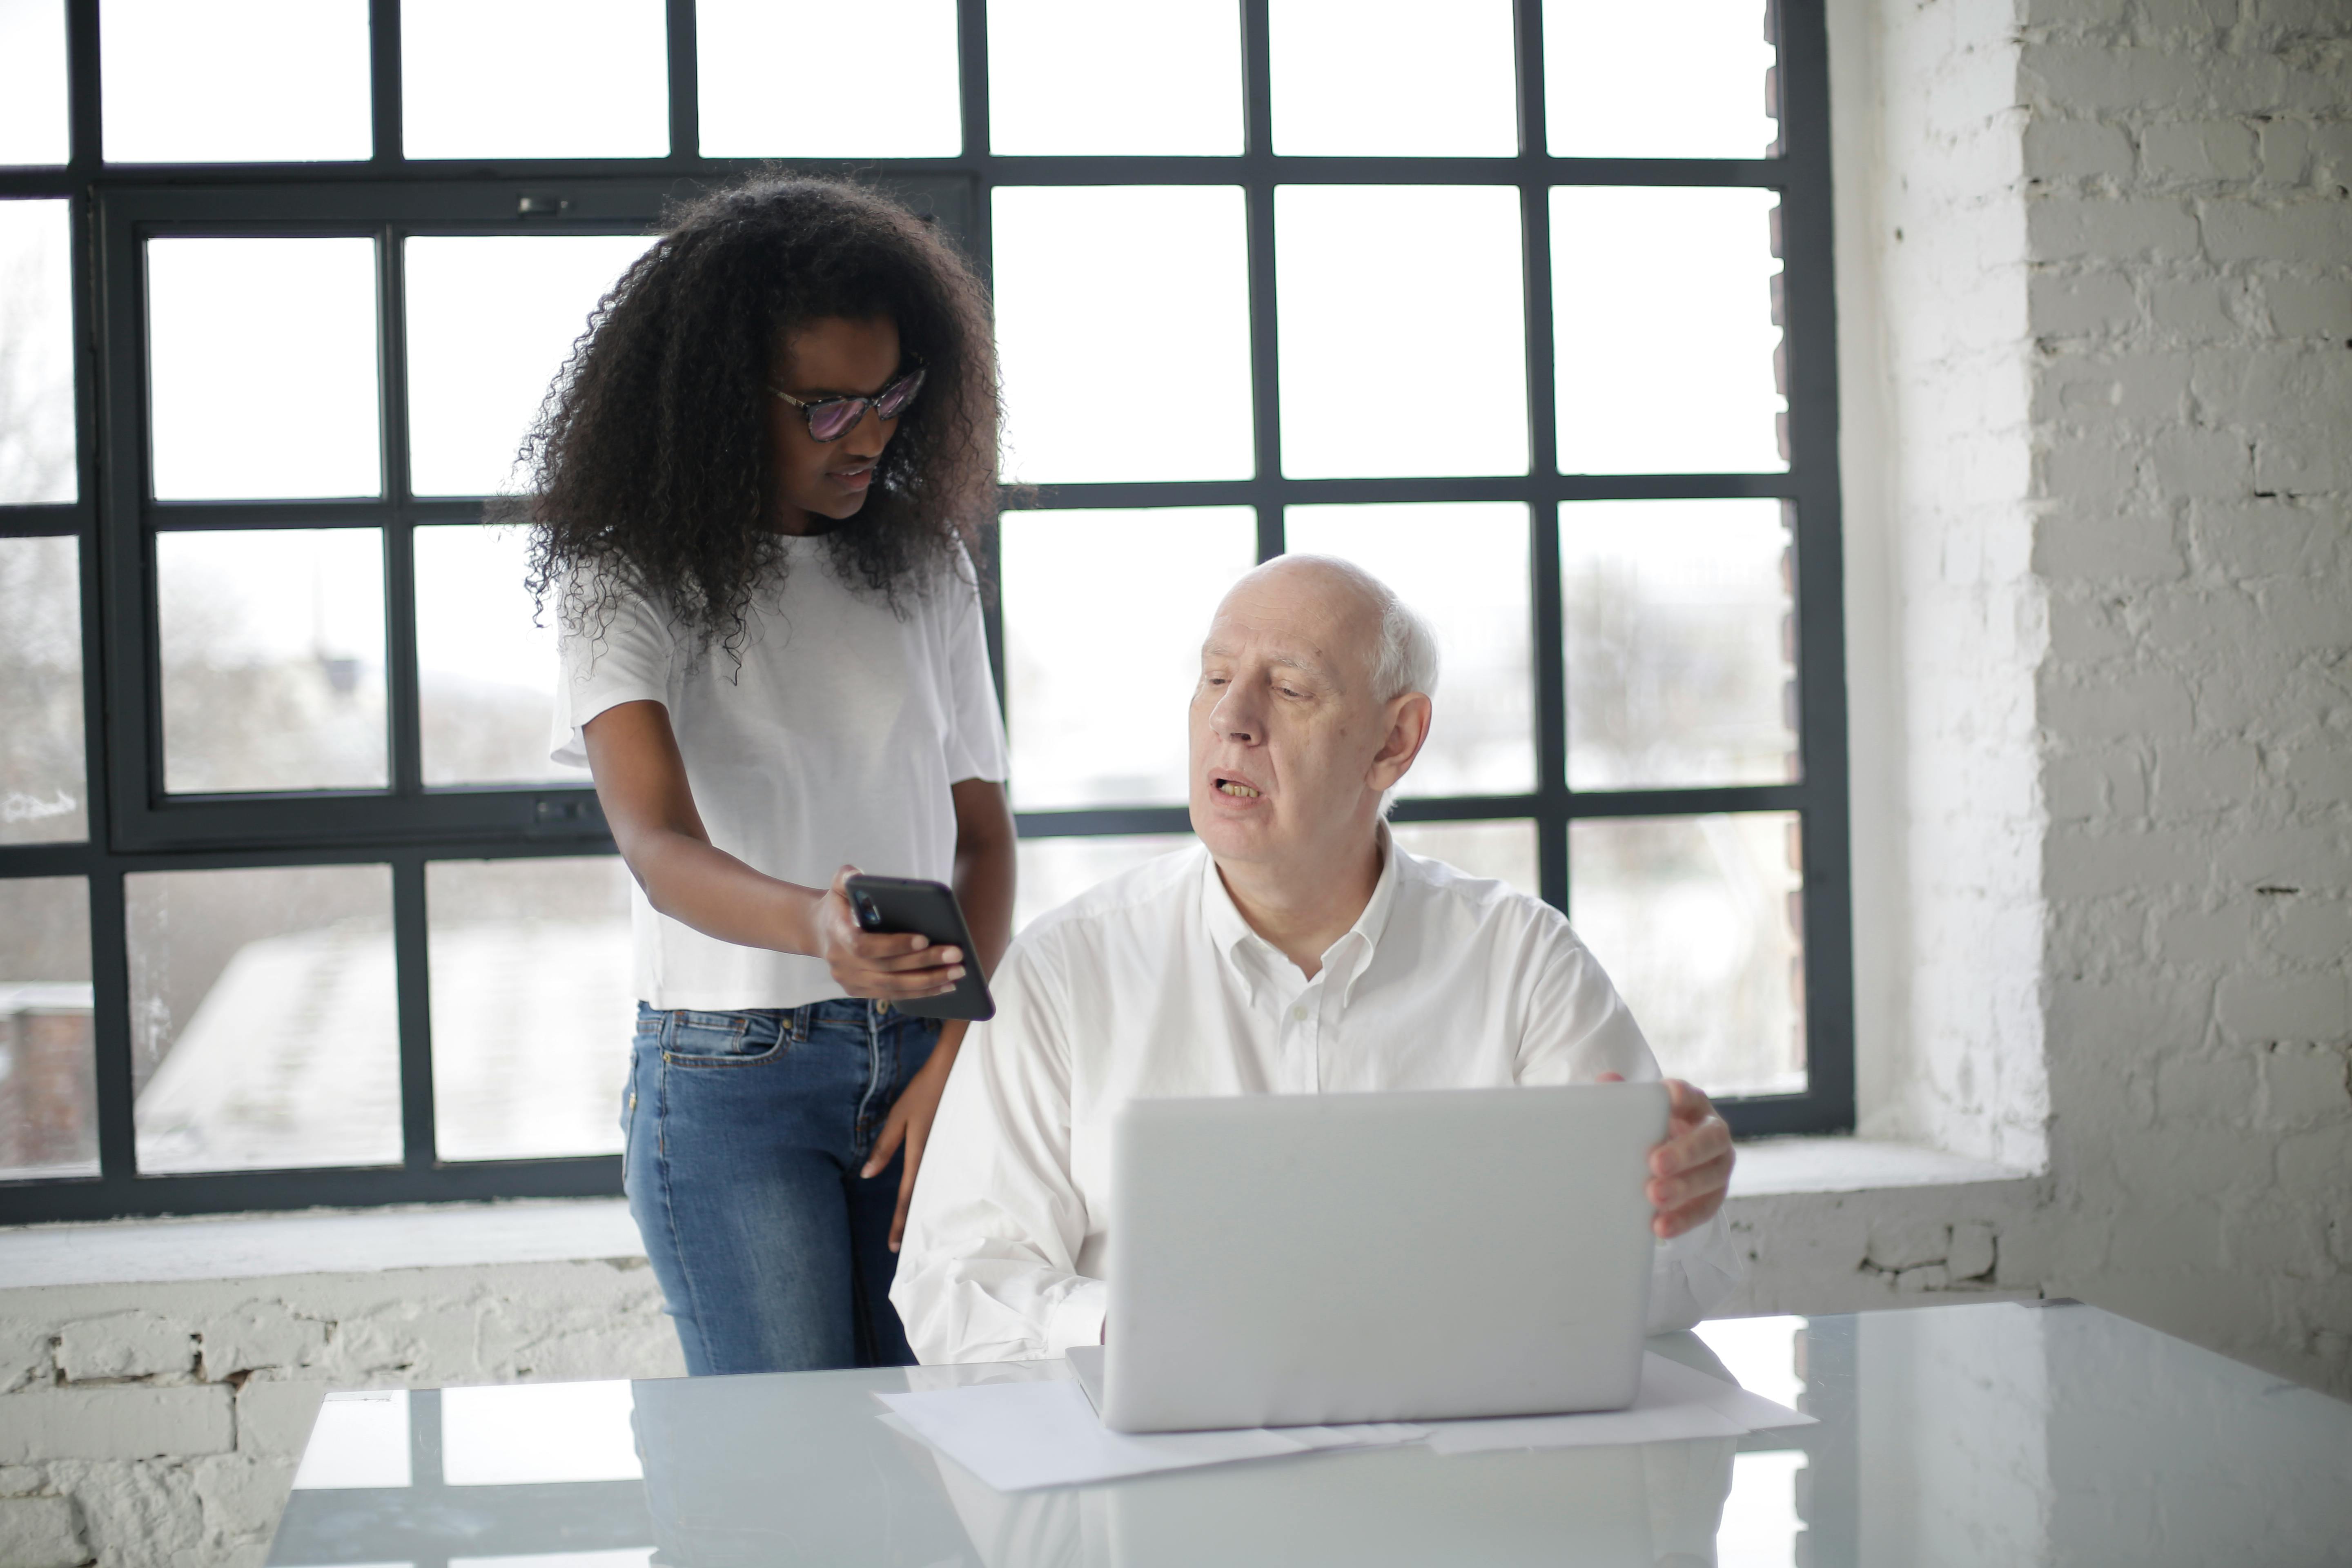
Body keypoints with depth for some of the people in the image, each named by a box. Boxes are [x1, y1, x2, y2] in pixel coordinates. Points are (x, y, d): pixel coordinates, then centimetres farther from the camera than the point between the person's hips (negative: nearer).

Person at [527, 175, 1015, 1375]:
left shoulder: (925, 563, 8)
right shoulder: (630, 578, -6)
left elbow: (982, 830, 9)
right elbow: (658, 846, -21)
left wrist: (959, 1052, -6)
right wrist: (812, 924, -42)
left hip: (917, 1053, 4)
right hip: (730, 1071, -3)